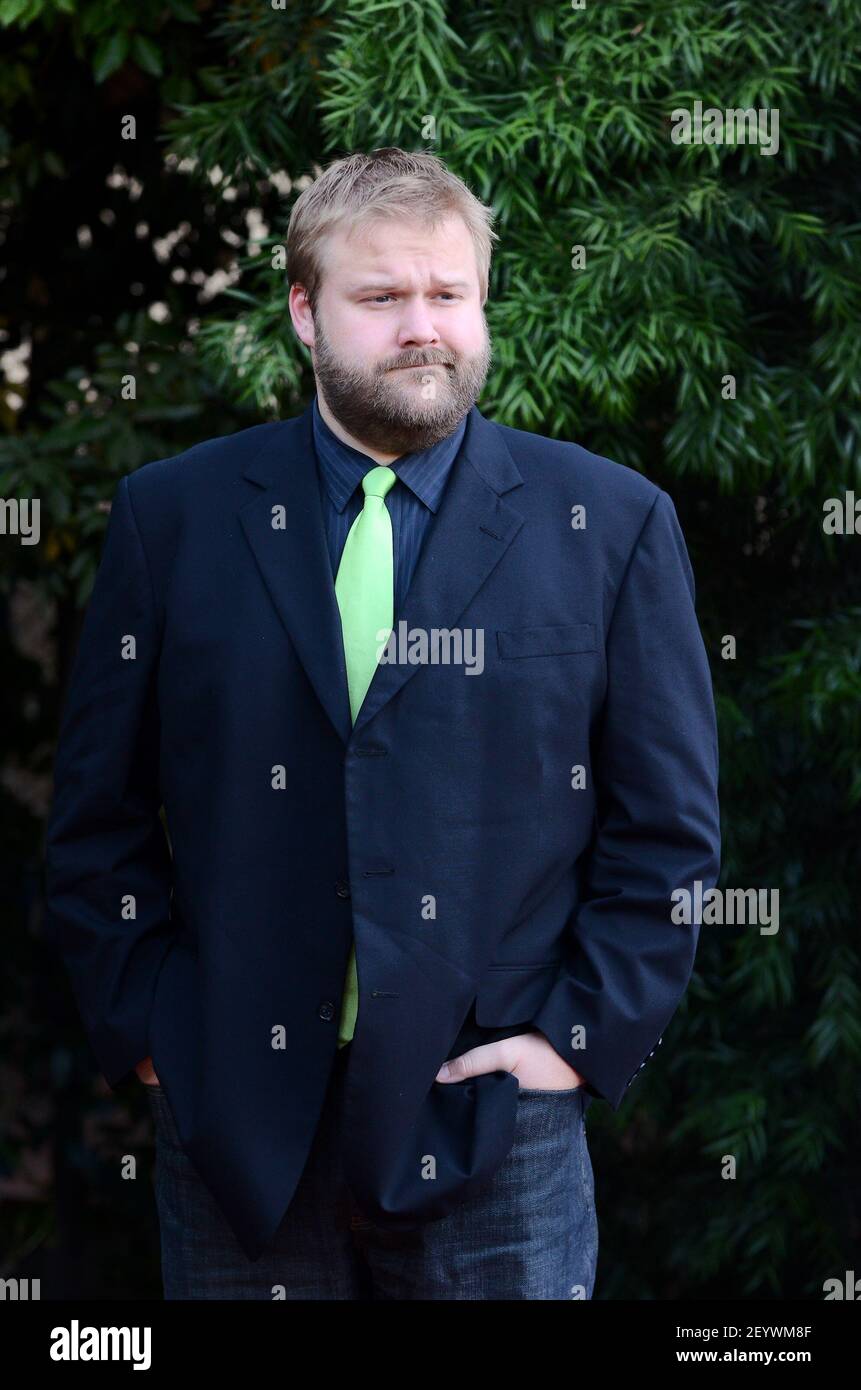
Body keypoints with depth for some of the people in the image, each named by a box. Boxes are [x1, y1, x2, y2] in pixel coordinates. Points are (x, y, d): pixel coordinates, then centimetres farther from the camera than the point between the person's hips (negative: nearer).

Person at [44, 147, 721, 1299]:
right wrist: (142, 1024, 0)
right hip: (234, 1117, 1)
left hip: (494, 1121, -1)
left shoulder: (613, 525, 2)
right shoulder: (173, 514, 4)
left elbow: (668, 828, 2)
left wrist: (584, 1036, -5)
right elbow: (99, 809, 7)